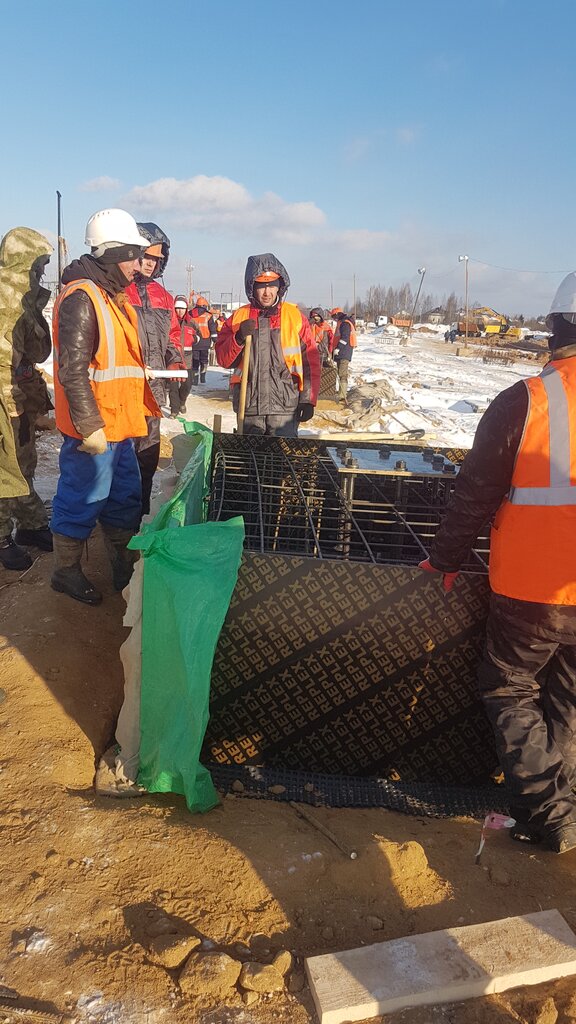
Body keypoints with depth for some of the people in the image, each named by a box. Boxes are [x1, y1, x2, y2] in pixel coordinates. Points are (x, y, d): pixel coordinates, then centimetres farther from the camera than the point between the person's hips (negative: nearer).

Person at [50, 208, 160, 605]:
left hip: (119, 425, 10)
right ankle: (66, 572, 21)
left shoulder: (115, 297, 15)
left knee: (125, 500, 17)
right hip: (93, 429, -10)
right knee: (83, 501, 3)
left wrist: (148, 406, 21)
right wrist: (90, 426, -23)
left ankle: (125, 569, 31)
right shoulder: (81, 297, -17)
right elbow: (73, 370, -22)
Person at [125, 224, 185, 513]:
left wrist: (176, 365, 7)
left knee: (148, 457, 14)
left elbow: (171, 335, 23)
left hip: (153, 391, 7)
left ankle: (139, 517, 27)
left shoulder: (161, 294, 17)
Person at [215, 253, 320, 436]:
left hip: (285, 407, -2)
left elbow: (310, 359, 3)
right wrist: (239, 338, -13)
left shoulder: (294, 315, 5)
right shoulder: (239, 317, 9)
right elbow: (223, 359, 6)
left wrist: (308, 400, -3)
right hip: (249, 406, 2)